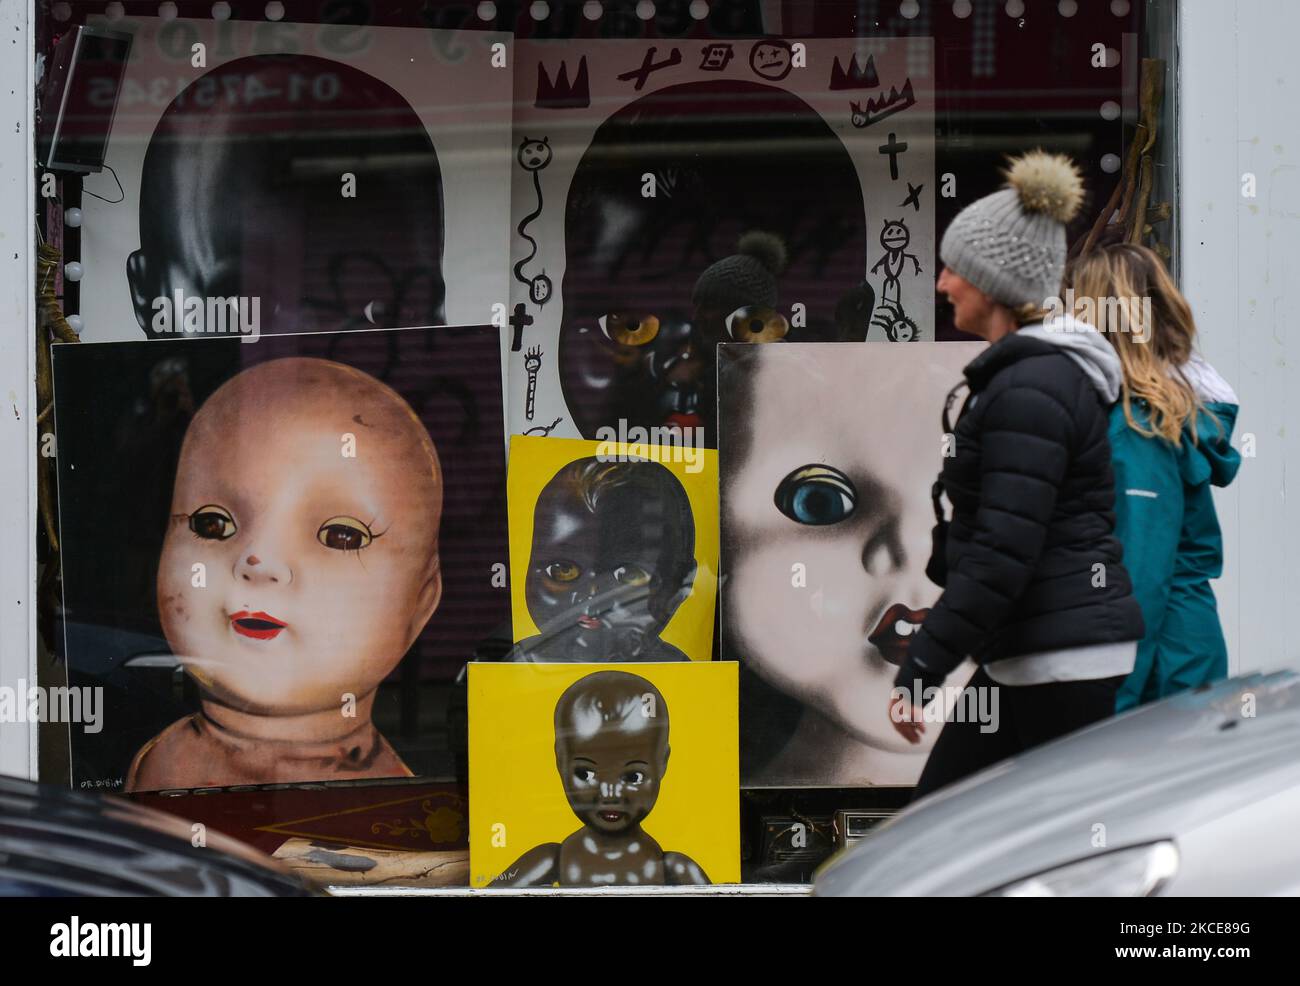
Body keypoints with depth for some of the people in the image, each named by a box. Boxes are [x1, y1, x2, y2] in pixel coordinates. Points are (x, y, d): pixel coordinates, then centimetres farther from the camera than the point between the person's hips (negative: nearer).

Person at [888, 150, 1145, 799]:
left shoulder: (1031, 389, -17)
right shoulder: (1050, 370, 15)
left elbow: (1002, 555, -23)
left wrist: (920, 671, -20)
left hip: (1062, 659, -10)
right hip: (1023, 658, 10)